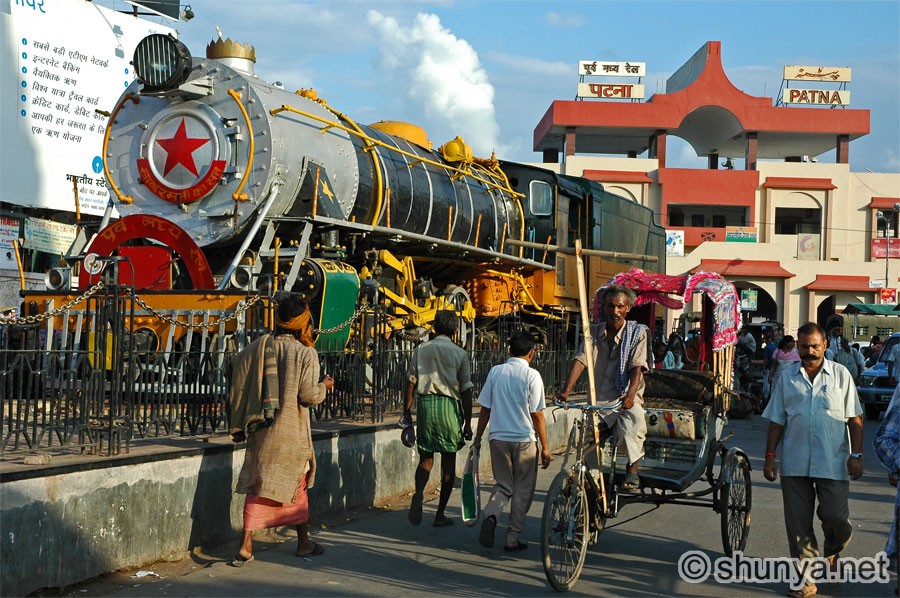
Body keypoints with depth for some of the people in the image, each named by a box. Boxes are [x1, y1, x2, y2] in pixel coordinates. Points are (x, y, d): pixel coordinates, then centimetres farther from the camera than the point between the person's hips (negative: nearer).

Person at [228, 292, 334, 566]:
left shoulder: (257, 347, 2)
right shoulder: (306, 353, -10)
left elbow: (238, 383, 4)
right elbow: (308, 395, -14)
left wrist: (240, 424, 12)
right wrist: (324, 386, 7)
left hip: (261, 429, 3)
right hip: (291, 432, -3)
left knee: (257, 485, 6)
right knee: (296, 483, 12)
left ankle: (246, 544, -1)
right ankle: (303, 542, 23)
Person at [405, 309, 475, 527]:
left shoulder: (421, 350, 6)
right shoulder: (459, 353, 0)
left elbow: (411, 382, 5)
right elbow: (466, 390, -1)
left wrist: (407, 410, 13)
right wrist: (468, 423, 4)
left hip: (425, 403, 2)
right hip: (449, 405, -2)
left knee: (426, 457, 12)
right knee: (449, 462, 8)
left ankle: (419, 493, -17)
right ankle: (440, 514, 10)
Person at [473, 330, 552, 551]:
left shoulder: (495, 371, 3)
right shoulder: (531, 375, -8)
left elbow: (485, 409, 5)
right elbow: (537, 414, -9)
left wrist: (478, 438, 15)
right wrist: (545, 447, -2)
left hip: (498, 439, 3)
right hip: (524, 441, -3)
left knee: (503, 485, 16)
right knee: (522, 489, 9)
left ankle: (490, 516, -12)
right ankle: (513, 538, 11)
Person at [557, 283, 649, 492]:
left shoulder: (637, 332, 2)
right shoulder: (594, 332, 10)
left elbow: (637, 367, -9)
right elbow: (580, 361, -1)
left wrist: (630, 395, -26)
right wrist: (566, 390, -16)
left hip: (626, 398, -3)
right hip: (598, 400, 3)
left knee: (633, 420, -34)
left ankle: (632, 469, -16)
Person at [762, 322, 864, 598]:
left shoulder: (840, 375, 4)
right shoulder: (787, 378, 8)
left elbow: (854, 419, 4)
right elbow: (776, 421, 10)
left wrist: (856, 455, -4)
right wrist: (770, 456, 4)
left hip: (833, 462, -1)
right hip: (795, 463, 2)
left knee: (835, 518, -3)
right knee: (798, 523, 3)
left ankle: (832, 553, 29)